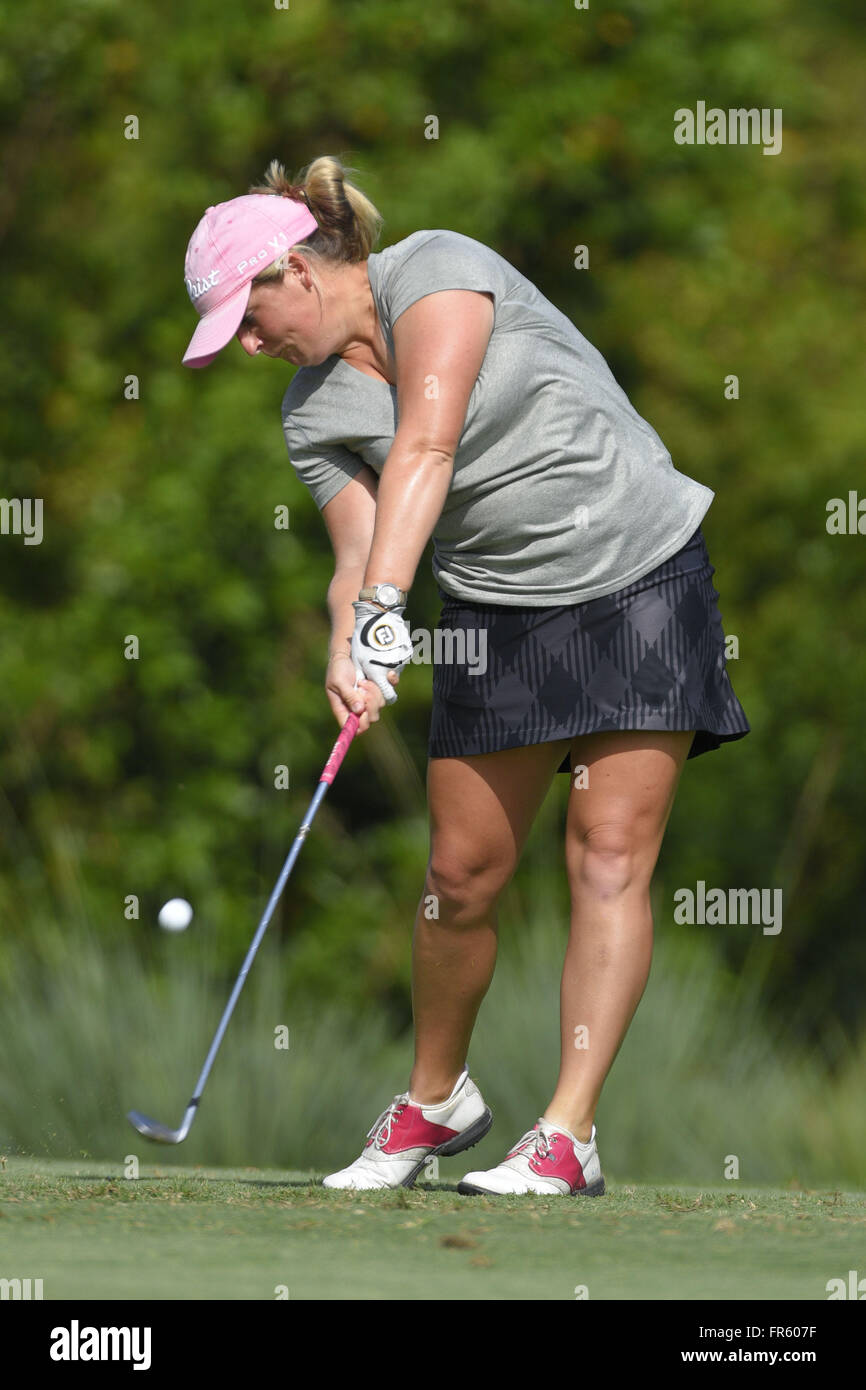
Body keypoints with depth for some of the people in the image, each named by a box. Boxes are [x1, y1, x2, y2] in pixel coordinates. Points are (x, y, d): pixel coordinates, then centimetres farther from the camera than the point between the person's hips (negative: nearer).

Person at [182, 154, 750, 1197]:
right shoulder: (314, 414, 3)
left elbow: (425, 450, -27)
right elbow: (356, 554, -9)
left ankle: (568, 1136, -11)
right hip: (499, 613, 5)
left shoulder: (437, 270, -14)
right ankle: (434, 1101, 25)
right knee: (462, 869, 3)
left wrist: (386, 602, -37)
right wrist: (348, 654, -31)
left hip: (643, 572, -5)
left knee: (609, 856, -10)